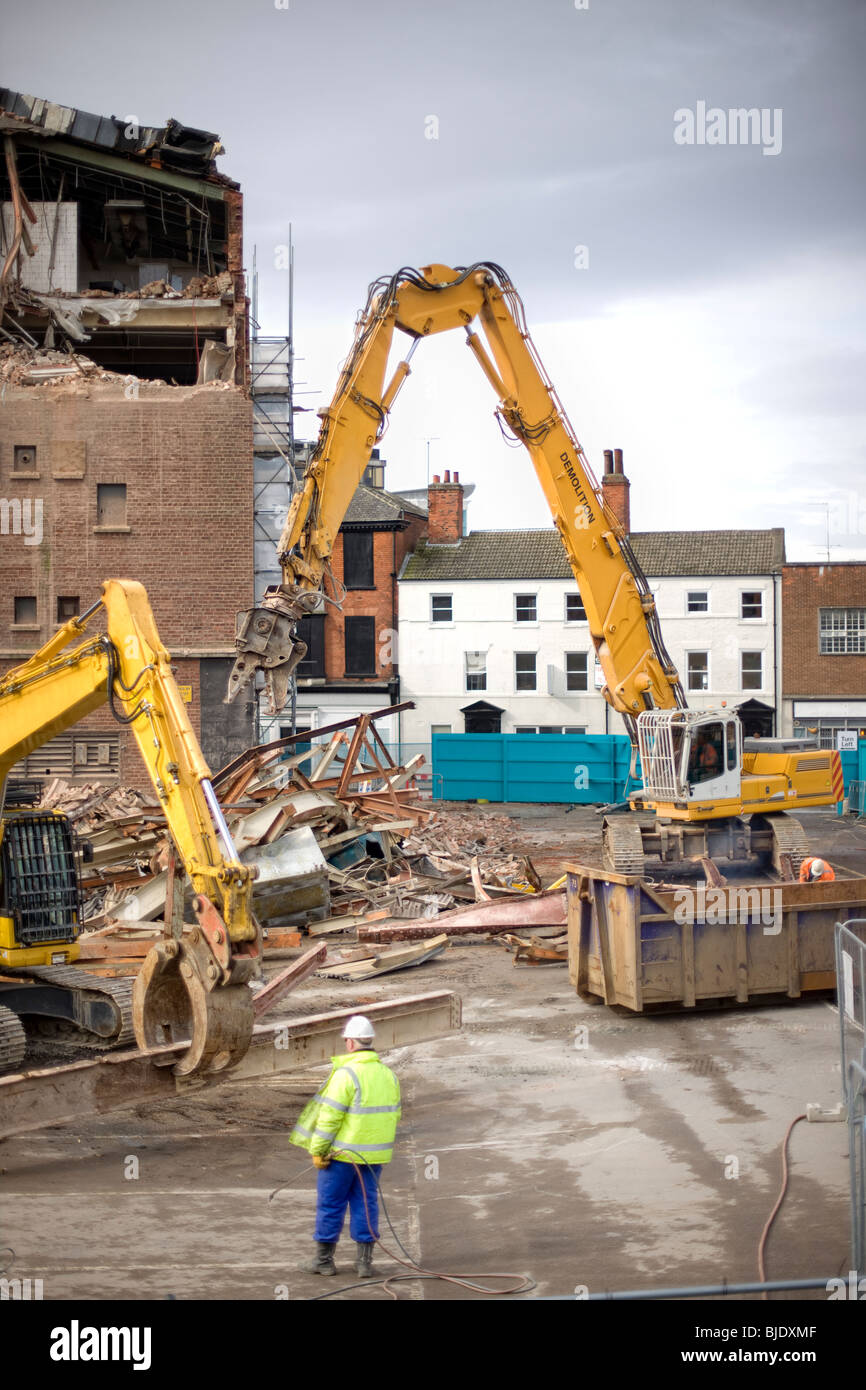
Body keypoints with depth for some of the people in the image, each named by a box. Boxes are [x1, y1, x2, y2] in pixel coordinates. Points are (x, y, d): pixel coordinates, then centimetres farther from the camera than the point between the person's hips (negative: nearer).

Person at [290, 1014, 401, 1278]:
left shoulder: (346, 1073, -17)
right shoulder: (388, 1074, 6)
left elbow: (330, 1116, -18)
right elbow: (394, 1114, 11)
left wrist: (317, 1149, -11)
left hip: (343, 1152, -6)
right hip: (375, 1153, 6)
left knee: (330, 1204, 6)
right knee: (365, 1202, 13)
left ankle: (324, 1259, 15)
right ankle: (365, 1260, 13)